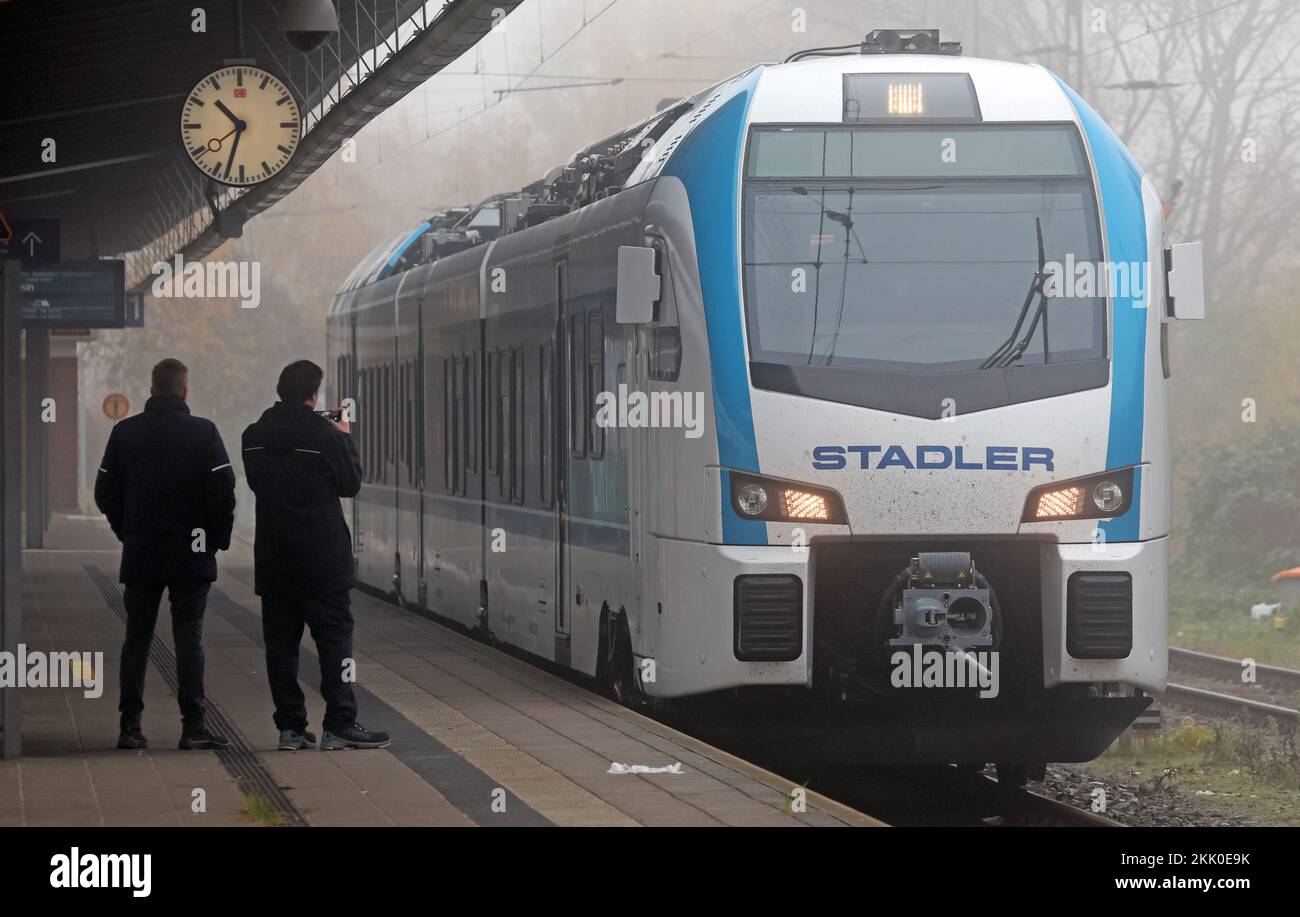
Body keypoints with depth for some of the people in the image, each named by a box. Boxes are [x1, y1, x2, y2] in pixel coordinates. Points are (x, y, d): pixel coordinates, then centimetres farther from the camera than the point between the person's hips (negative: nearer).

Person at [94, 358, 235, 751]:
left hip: (140, 554, 2)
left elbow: (105, 492, 5)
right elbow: (223, 492, -10)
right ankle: (193, 725, -5)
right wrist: (218, 538, 3)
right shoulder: (203, 433, -6)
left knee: (136, 637, 8)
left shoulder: (125, 432, 2)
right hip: (192, 553, -2)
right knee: (189, 637, 0)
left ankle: (130, 725, 6)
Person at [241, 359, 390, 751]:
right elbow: (350, 483, -2)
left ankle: (290, 726, 7)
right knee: (335, 635, 0)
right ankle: (339, 725, -4)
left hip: (273, 554, 5)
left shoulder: (255, 436, 3)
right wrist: (346, 439, 12)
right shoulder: (324, 434, -12)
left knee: (281, 639, 7)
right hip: (321, 554, -5)